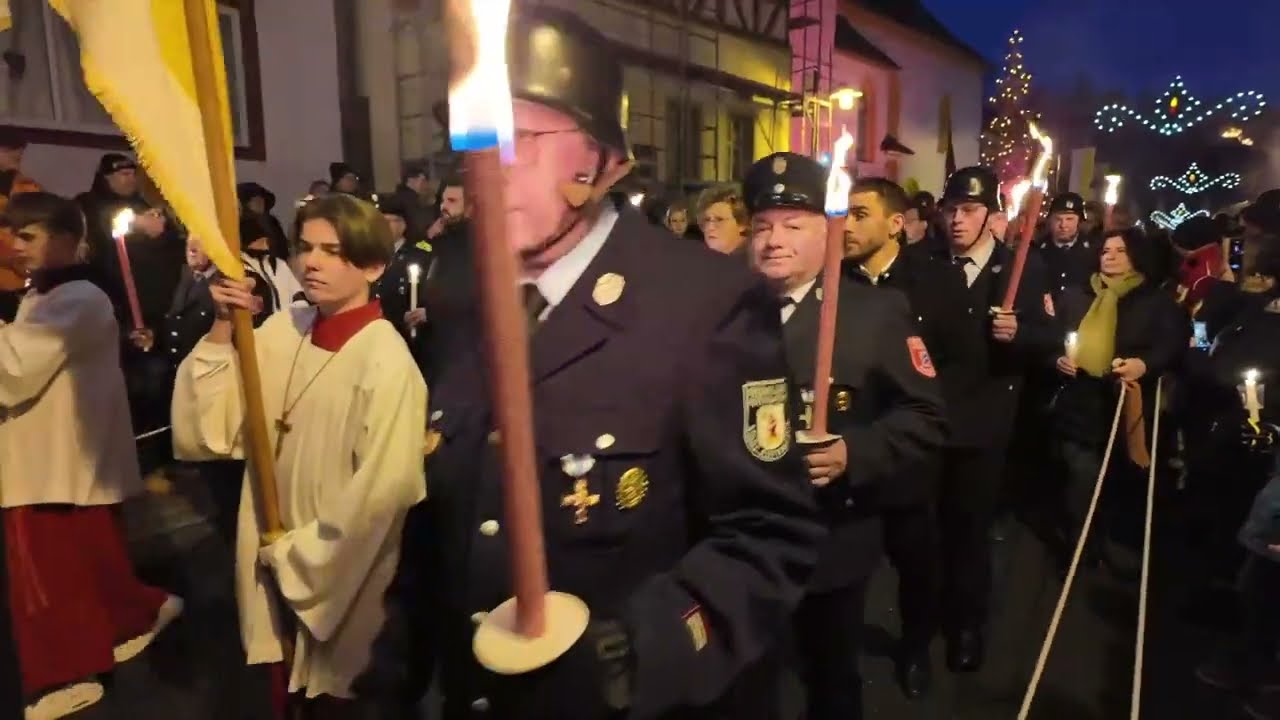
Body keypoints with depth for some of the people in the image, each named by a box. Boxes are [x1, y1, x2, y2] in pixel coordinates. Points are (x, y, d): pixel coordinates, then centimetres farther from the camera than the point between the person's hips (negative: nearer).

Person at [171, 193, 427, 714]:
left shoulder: (386, 362, -20)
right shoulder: (280, 332, -3)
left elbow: (379, 496, -17)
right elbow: (207, 433, -4)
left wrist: (295, 555, -7)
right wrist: (222, 330, -13)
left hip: (342, 581, -5)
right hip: (276, 571, 5)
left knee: (337, 698, 15)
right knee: (294, 693, 22)